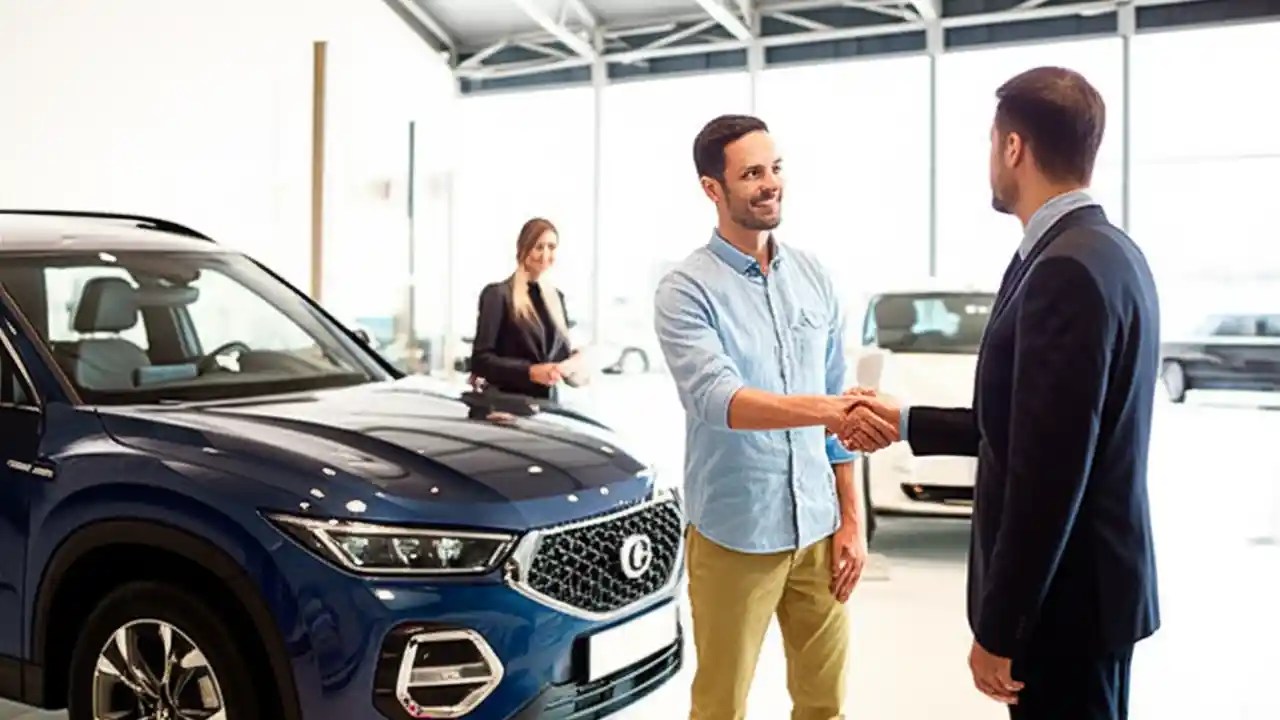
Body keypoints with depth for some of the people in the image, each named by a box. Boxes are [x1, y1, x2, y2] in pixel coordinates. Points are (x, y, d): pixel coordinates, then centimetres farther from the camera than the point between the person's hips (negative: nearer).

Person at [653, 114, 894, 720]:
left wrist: (850, 520, 7)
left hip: (818, 531, 5)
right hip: (732, 536, -4)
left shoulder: (814, 277, 6)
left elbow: (837, 403, 9)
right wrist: (825, 410, -40)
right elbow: (716, 398, -25)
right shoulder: (686, 289, -10)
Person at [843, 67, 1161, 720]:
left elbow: (1049, 470, -26)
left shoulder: (1067, 269, -24)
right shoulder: (1101, 252, 8)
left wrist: (998, 629, -19)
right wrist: (907, 422, 19)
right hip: (1081, 580, 10)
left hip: (1064, 595, -10)